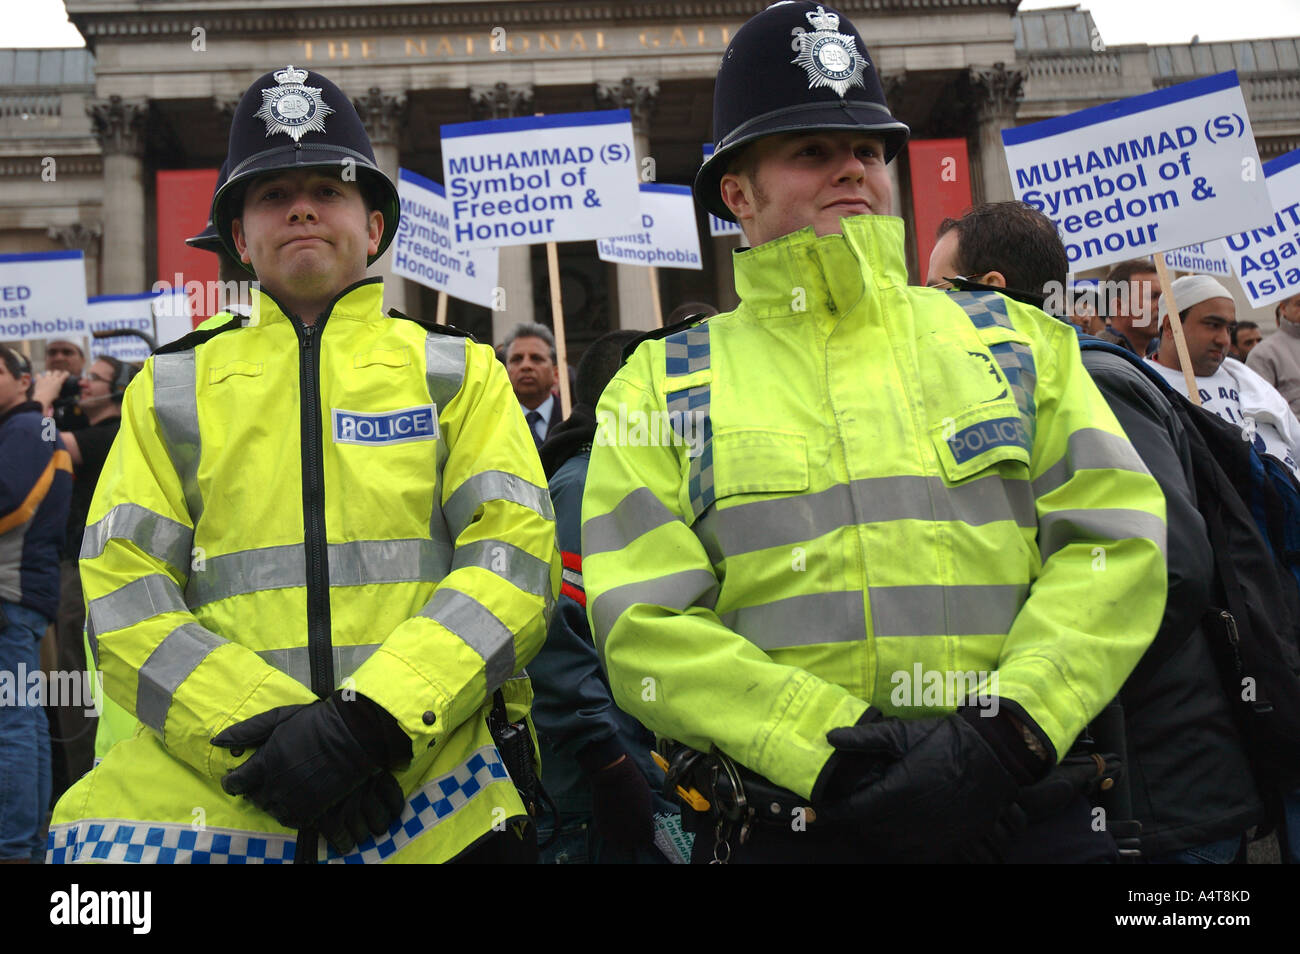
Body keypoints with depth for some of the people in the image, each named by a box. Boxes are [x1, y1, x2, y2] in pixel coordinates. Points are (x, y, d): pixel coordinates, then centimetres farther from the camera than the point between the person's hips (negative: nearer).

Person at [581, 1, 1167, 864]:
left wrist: (1002, 733, -15)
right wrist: (842, 750, -17)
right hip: (783, 827, -1)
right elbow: (645, 625, -6)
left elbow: (1117, 540, -1)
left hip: (1020, 815, 2)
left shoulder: (1015, 340, 9)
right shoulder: (661, 389, 4)